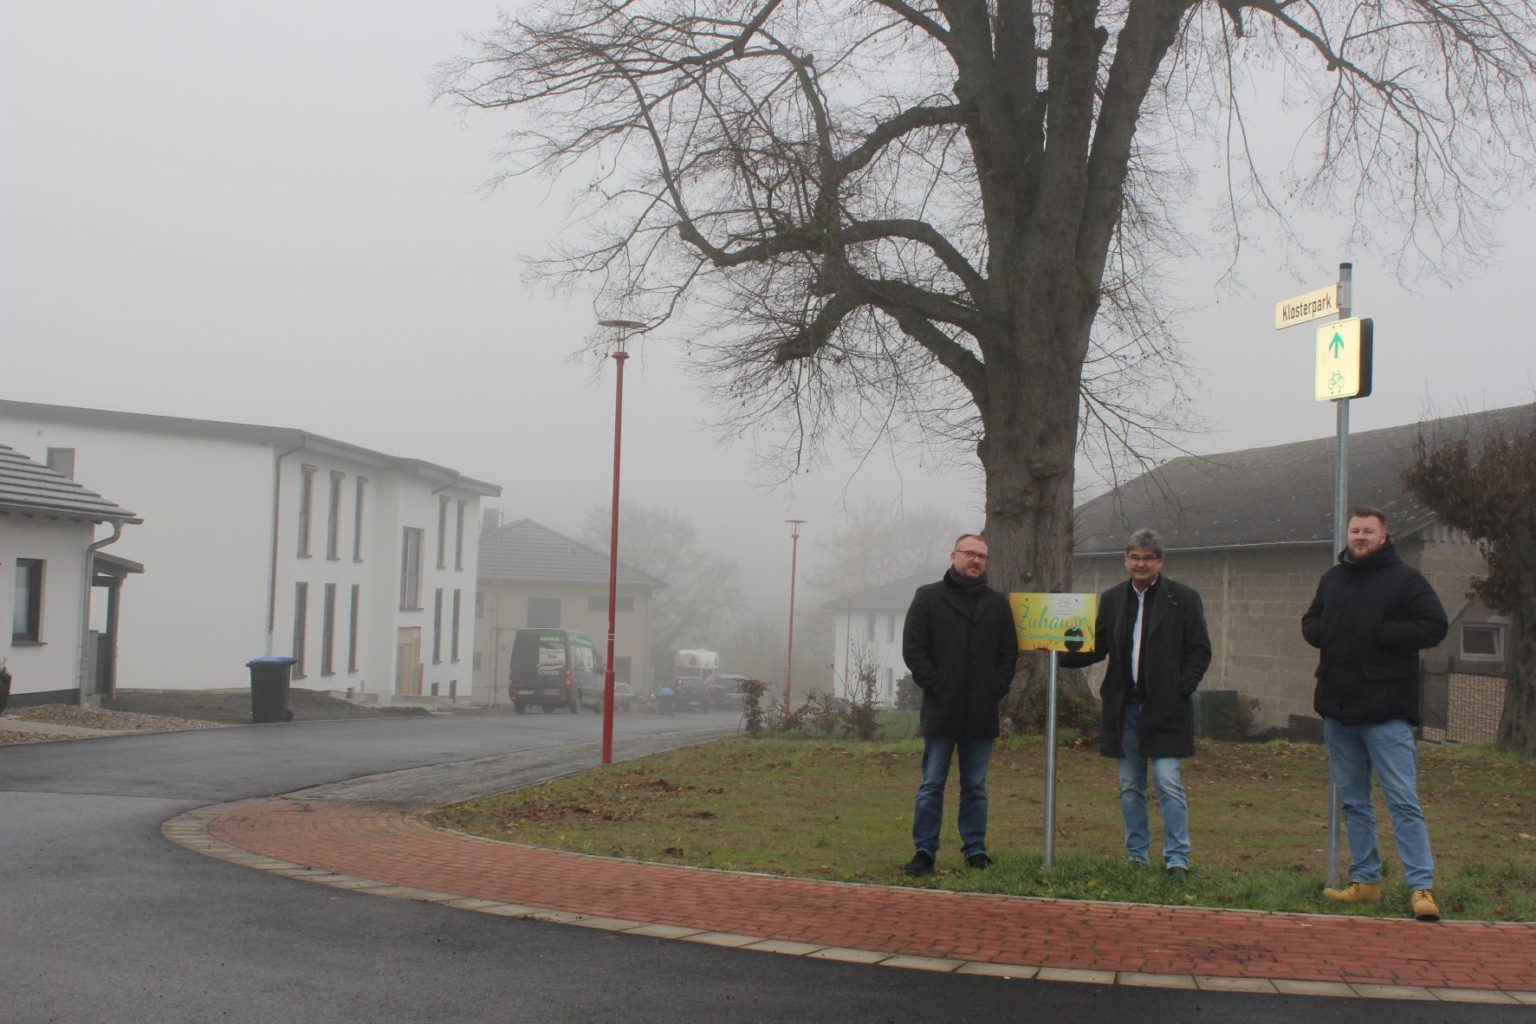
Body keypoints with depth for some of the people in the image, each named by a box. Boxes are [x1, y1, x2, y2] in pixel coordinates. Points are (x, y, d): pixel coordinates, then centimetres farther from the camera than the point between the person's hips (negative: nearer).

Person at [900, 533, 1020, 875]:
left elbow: (1009, 652, 13)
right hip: (941, 710, -3)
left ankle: (975, 849, 15)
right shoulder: (929, 597, 4)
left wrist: (997, 689, 0)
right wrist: (934, 686, -9)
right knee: (932, 785, 0)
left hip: (981, 714, 3)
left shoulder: (997, 604, 13)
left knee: (975, 786, 9)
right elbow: (913, 648, -1)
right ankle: (924, 850, 5)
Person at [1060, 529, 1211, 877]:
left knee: (1168, 783, -8)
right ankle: (1136, 857, 17)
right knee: (1130, 787, 9)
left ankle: (1177, 859, -2)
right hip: (1125, 707, 4)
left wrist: (1181, 689, -11)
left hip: (1166, 707, -4)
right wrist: (1060, 653, -6)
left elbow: (1200, 650, 1)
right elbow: (1096, 648, 10)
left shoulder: (1183, 598, 1)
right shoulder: (1111, 599, 11)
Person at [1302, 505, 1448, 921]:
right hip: (1338, 711, 7)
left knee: (1403, 803, -9)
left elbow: (1435, 626, -10)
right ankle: (1365, 881, 21)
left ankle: (1422, 887, -9)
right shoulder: (1332, 578, 14)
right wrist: (1324, 632, 0)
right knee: (1353, 802, 12)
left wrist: (1381, 634, -16)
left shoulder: (1405, 578, -4)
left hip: (1387, 713, -6)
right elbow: (1310, 622, 23)